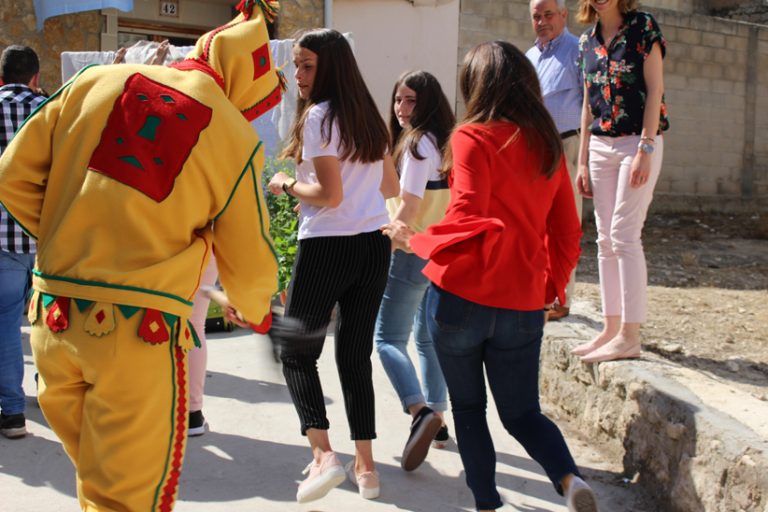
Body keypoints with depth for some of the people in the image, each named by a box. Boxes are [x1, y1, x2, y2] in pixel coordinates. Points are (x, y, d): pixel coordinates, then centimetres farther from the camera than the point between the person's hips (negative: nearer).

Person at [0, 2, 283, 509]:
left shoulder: (96, 81, 5)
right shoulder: (236, 137, -3)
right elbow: (249, 262, 4)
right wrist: (257, 311, 25)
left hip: (54, 316, 5)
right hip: (140, 329, -4)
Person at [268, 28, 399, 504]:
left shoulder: (317, 116, -10)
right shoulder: (367, 116, 13)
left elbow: (330, 194, -17)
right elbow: (391, 187, 19)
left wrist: (288, 185, 0)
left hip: (328, 246, -7)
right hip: (375, 245, 7)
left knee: (298, 353, 7)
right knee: (356, 356, 13)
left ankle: (324, 454, -6)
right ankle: (366, 465, 16)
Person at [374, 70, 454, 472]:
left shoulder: (417, 144, -14)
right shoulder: (445, 142, 12)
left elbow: (409, 206, -18)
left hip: (414, 254, -9)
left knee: (388, 338, -6)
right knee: (428, 339, 18)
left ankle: (420, 411, -22)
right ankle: (436, 418, 26)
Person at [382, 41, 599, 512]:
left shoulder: (473, 138, -10)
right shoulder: (549, 146, 9)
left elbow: (467, 221, -20)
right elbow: (567, 232, 11)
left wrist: (415, 241, -5)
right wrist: (551, 287, 20)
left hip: (461, 296, -4)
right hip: (523, 304, 5)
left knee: (468, 407, 15)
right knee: (522, 412, 15)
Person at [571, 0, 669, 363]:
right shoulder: (587, 40, 13)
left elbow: (655, 89, -8)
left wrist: (645, 149, -16)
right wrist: (583, 161, 11)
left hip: (638, 142, -6)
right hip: (600, 146, 6)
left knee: (624, 235, -10)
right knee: (605, 239, 5)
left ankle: (629, 336, -6)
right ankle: (611, 329, 12)